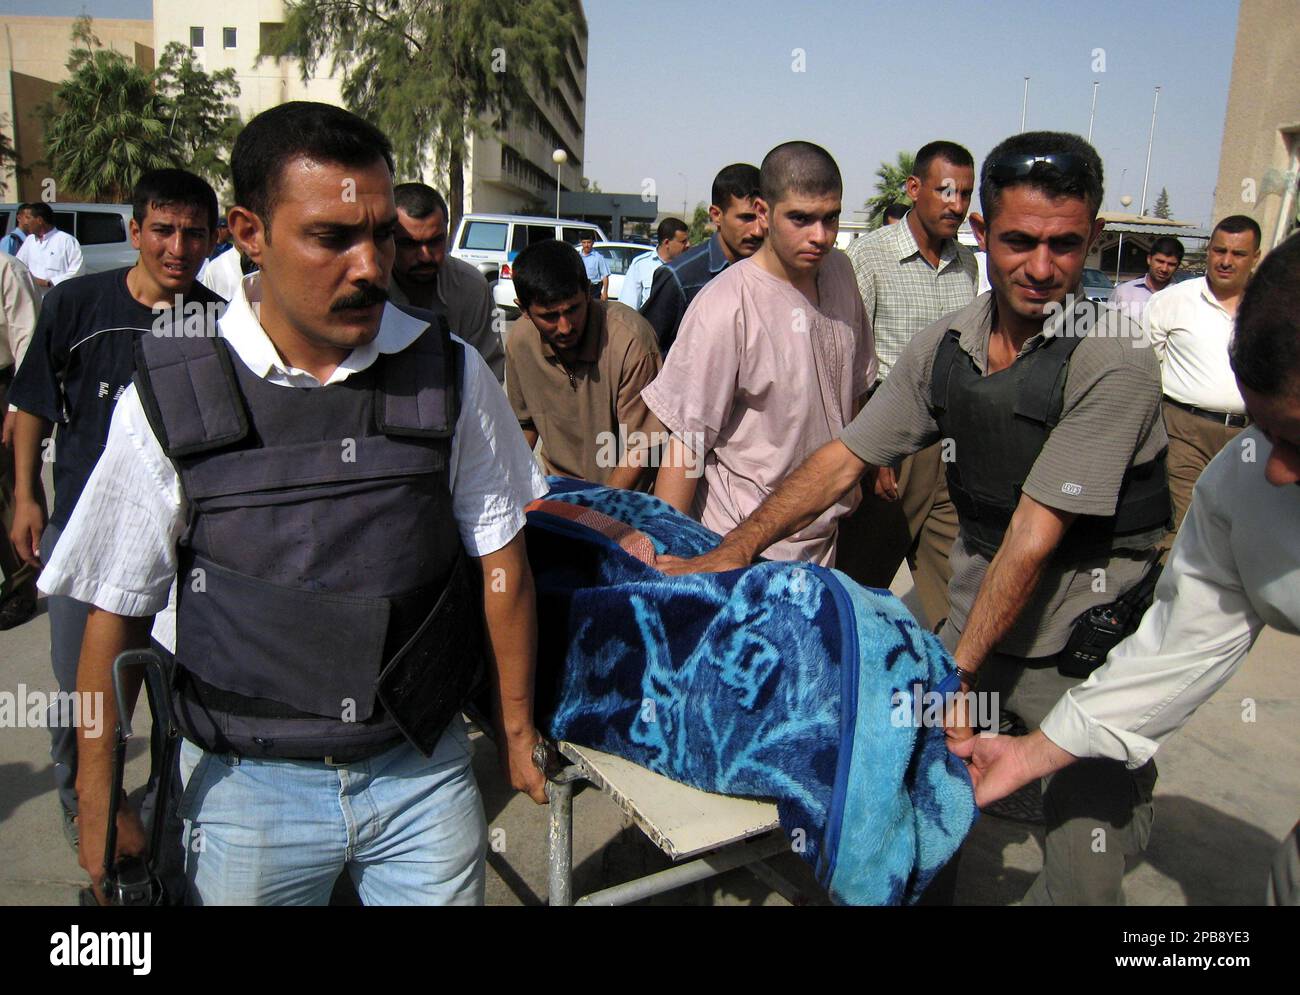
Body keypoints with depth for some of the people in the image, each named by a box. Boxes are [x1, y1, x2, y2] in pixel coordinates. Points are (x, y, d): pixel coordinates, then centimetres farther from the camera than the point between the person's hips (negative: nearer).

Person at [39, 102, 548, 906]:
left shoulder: (451, 377, -6)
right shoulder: (171, 399, -9)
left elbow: (499, 557, 2)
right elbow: (117, 607, -1)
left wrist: (516, 724, 8)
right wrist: (99, 803, 4)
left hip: (424, 772, 1)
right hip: (246, 784, 0)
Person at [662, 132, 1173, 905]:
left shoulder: (1112, 359, -19)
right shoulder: (945, 346, -1)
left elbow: (1034, 536, -20)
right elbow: (843, 461, 3)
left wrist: (957, 672, -17)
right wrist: (733, 552, -3)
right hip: (976, 607, 5)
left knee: (1083, 873, 0)